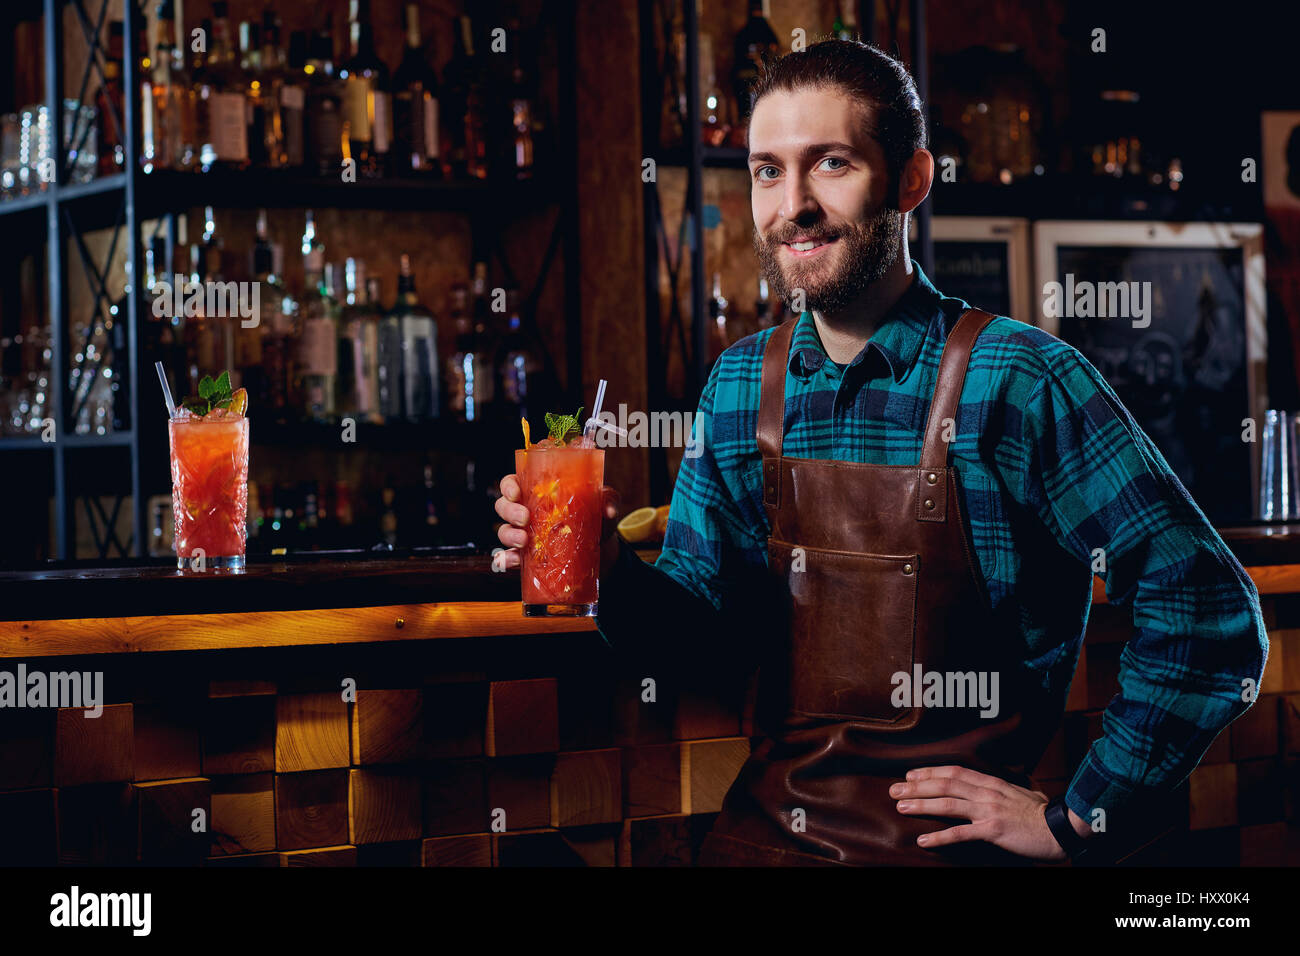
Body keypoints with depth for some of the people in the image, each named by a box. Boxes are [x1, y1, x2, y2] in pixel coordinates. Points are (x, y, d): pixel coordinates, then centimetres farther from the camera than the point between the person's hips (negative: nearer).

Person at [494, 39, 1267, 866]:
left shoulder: (1017, 380, -12)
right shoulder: (739, 383, 6)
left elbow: (1210, 615, -12)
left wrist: (1076, 822, -8)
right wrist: (612, 573, -7)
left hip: (949, 843, -4)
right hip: (765, 829, 4)